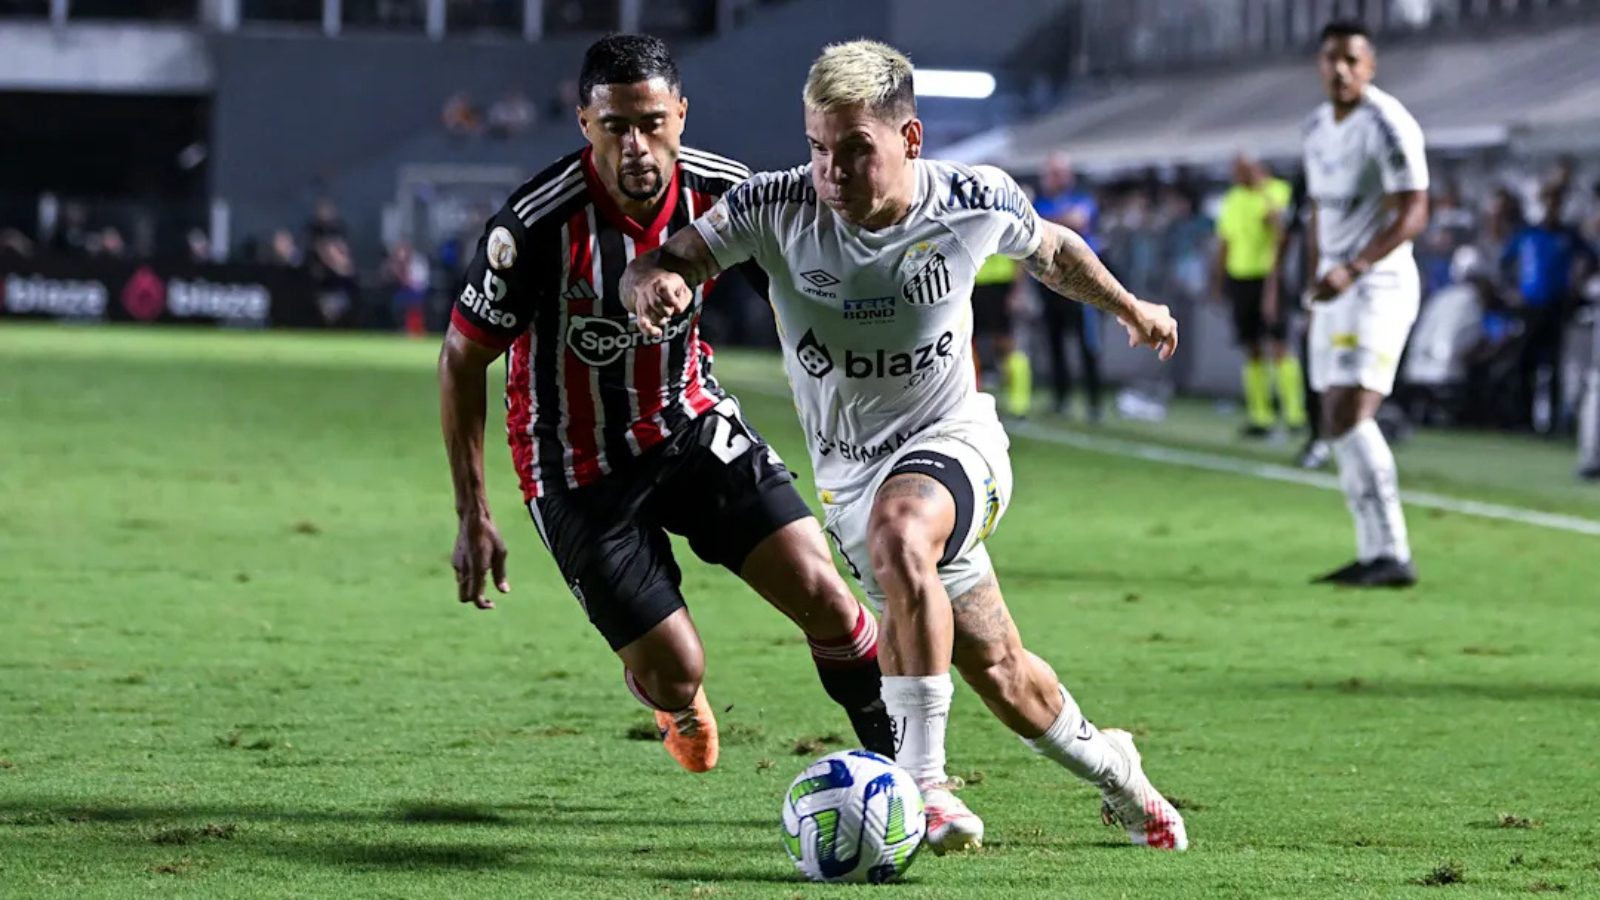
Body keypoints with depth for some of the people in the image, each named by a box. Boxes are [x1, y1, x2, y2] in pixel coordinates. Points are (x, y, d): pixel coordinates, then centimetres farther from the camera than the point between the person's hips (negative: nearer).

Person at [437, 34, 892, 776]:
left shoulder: (722, 193, -13)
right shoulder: (538, 226, -26)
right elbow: (462, 360, -13)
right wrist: (473, 517, -14)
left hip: (694, 425, 4)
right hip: (581, 473, -3)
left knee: (822, 595, -10)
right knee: (677, 675, -4)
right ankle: (669, 696, 36)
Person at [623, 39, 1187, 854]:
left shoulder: (976, 203, -15)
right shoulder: (776, 209, -18)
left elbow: (1050, 250, 8)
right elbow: (665, 266, -21)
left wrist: (1131, 310, 21)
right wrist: (653, 283, -46)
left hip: (952, 436, -2)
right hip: (849, 471, 2)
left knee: (898, 534, -38)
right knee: (994, 667, 11)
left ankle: (922, 781, -34)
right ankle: (1112, 773, 40)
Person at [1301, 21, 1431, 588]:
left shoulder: (1386, 125, -13)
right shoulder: (1317, 129, 13)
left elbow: (1412, 215, -18)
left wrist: (1351, 270, -25)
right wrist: (1316, 286, 20)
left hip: (1380, 284, -9)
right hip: (1334, 288, 9)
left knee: (1351, 415, -18)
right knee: (1336, 424, 7)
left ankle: (1393, 555, -17)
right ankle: (1373, 553, 13)